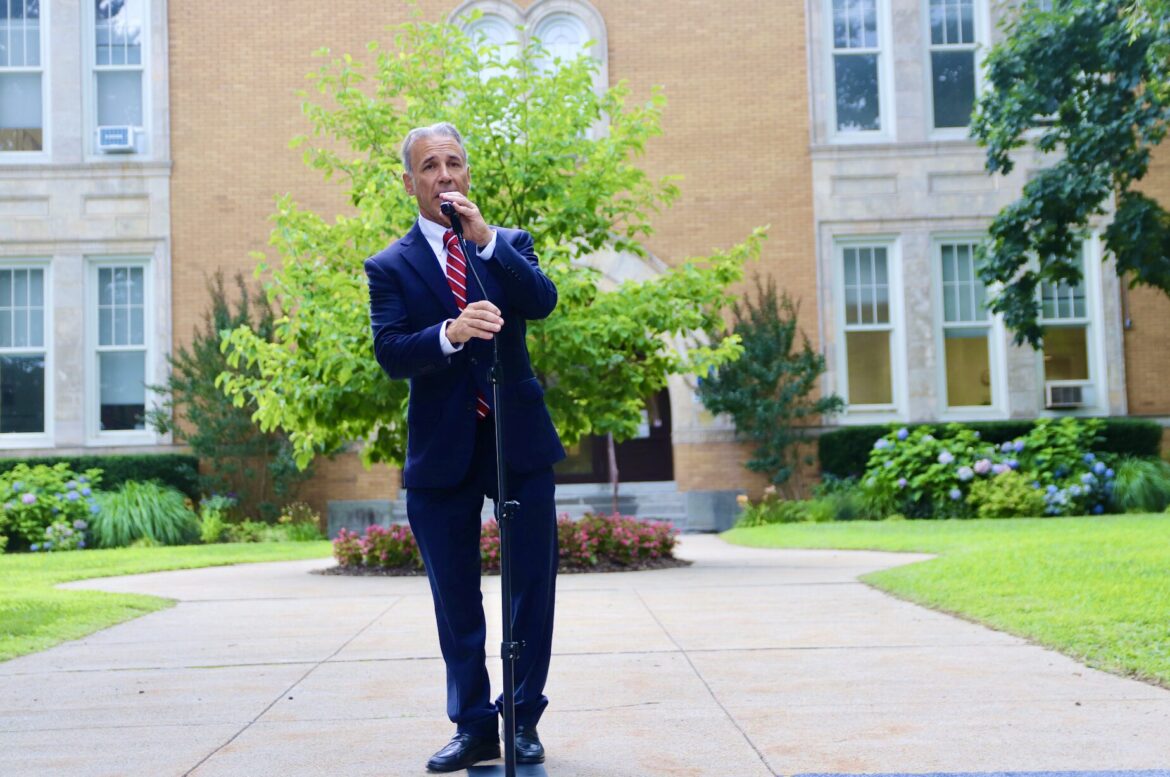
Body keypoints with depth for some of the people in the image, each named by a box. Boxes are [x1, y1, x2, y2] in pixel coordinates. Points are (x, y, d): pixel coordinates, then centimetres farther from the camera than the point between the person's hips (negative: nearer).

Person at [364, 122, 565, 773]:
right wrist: (450, 335, -29)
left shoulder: (509, 244, 9)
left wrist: (485, 238, -19)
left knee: (534, 583, 3)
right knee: (456, 599, 7)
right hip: (442, 447, 0)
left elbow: (543, 301, -10)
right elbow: (390, 352, -10)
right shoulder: (390, 268, 5)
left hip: (518, 436, 1)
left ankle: (524, 721, 17)